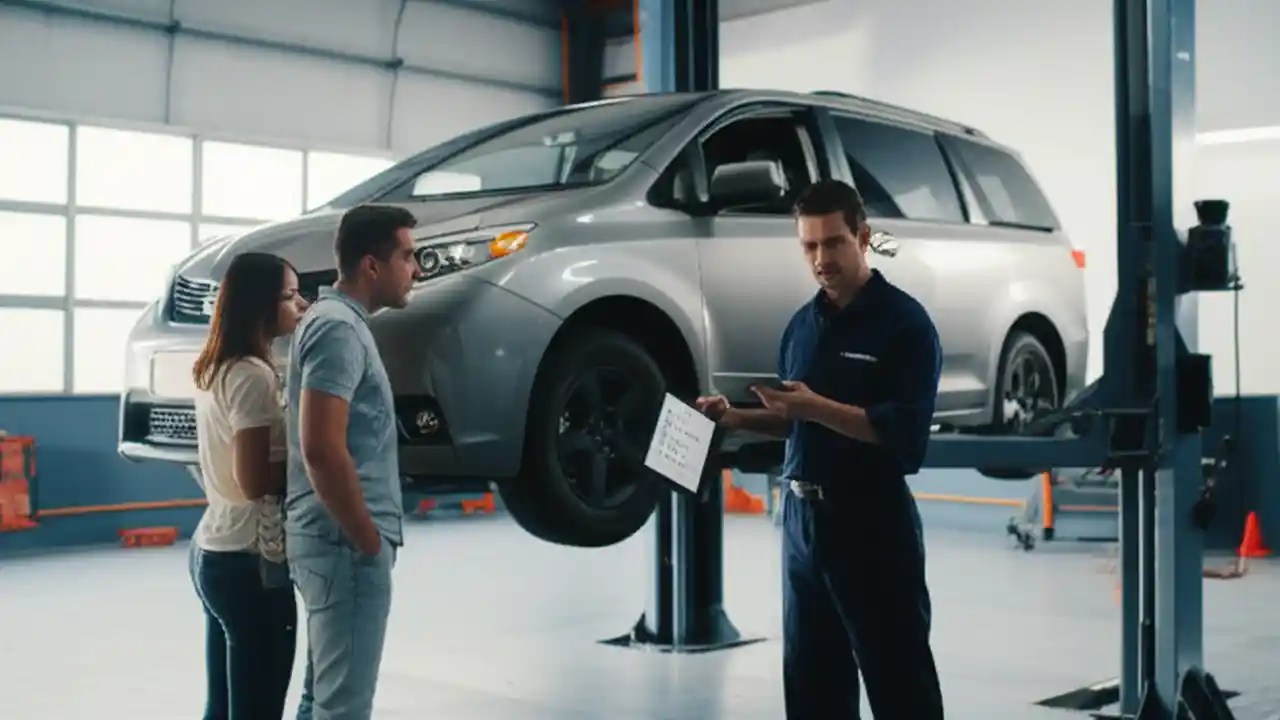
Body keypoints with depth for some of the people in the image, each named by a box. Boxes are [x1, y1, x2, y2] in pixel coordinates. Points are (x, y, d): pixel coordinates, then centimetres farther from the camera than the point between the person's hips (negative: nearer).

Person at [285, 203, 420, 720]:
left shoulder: (341, 321, 15)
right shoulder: (338, 328, -16)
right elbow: (321, 448, -25)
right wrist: (369, 540, -17)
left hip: (335, 539, 10)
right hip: (344, 543, -10)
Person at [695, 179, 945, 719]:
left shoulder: (904, 321, -8)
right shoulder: (803, 323, 13)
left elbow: (905, 431, -17)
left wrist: (816, 407, -23)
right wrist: (735, 418, 4)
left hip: (872, 520, -7)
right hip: (803, 516, 7)